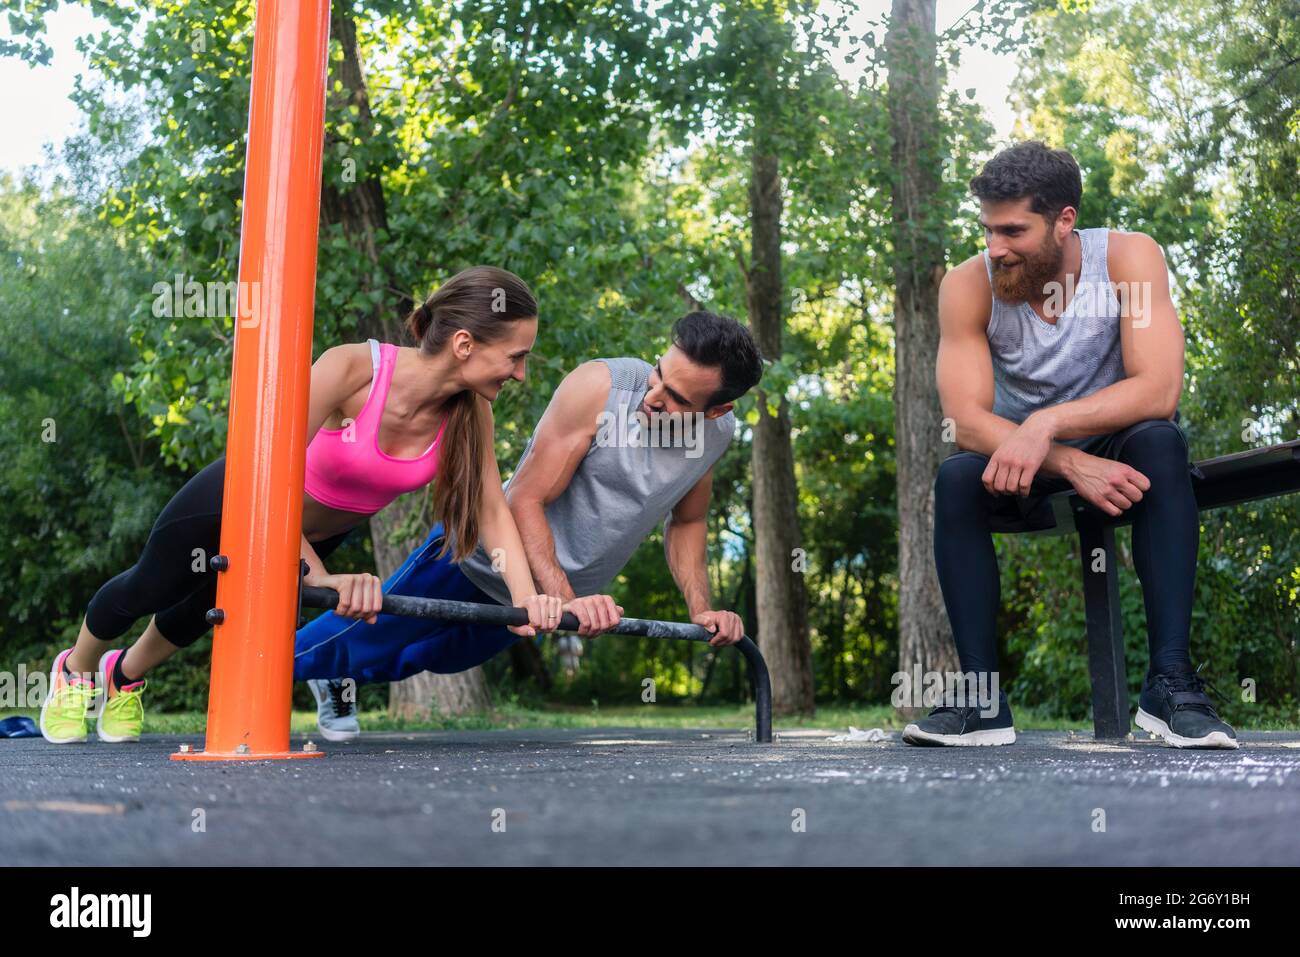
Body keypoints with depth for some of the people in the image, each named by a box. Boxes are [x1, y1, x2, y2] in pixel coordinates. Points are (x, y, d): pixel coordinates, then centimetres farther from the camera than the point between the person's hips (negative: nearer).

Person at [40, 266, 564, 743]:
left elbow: (491, 507, -21)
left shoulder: (470, 411, -25)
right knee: (147, 591, 22)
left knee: (203, 610, 30)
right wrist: (318, 577, -53)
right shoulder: (352, 368, -41)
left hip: (320, 533, 5)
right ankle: (76, 669, 55)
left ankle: (126, 676, 60)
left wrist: (526, 597, -33)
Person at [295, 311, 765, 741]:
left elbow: (687, 520, 5)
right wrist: (565, 600, -38)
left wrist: (701, 609, -8)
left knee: (439, 657, 27)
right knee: (364, 640, 9)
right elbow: (525, 500, -28)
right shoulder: (599, 387, -30)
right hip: (483, 556, -5)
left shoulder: (718, 430, -13)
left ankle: (336, 680, 56)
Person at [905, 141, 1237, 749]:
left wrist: (1047, 423, -43)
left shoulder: (1129, 258, -18)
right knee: (956, 478, -30)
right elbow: (967, 422, -25)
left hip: (1115, 448, 0)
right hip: (1025, 469, 1)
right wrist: (1073, 466, -39)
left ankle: (1170, 681, -32)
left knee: (1160, 443, -33)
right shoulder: (969, 285, -17)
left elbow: (1159, 390, -29)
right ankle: (982, 697, -28)